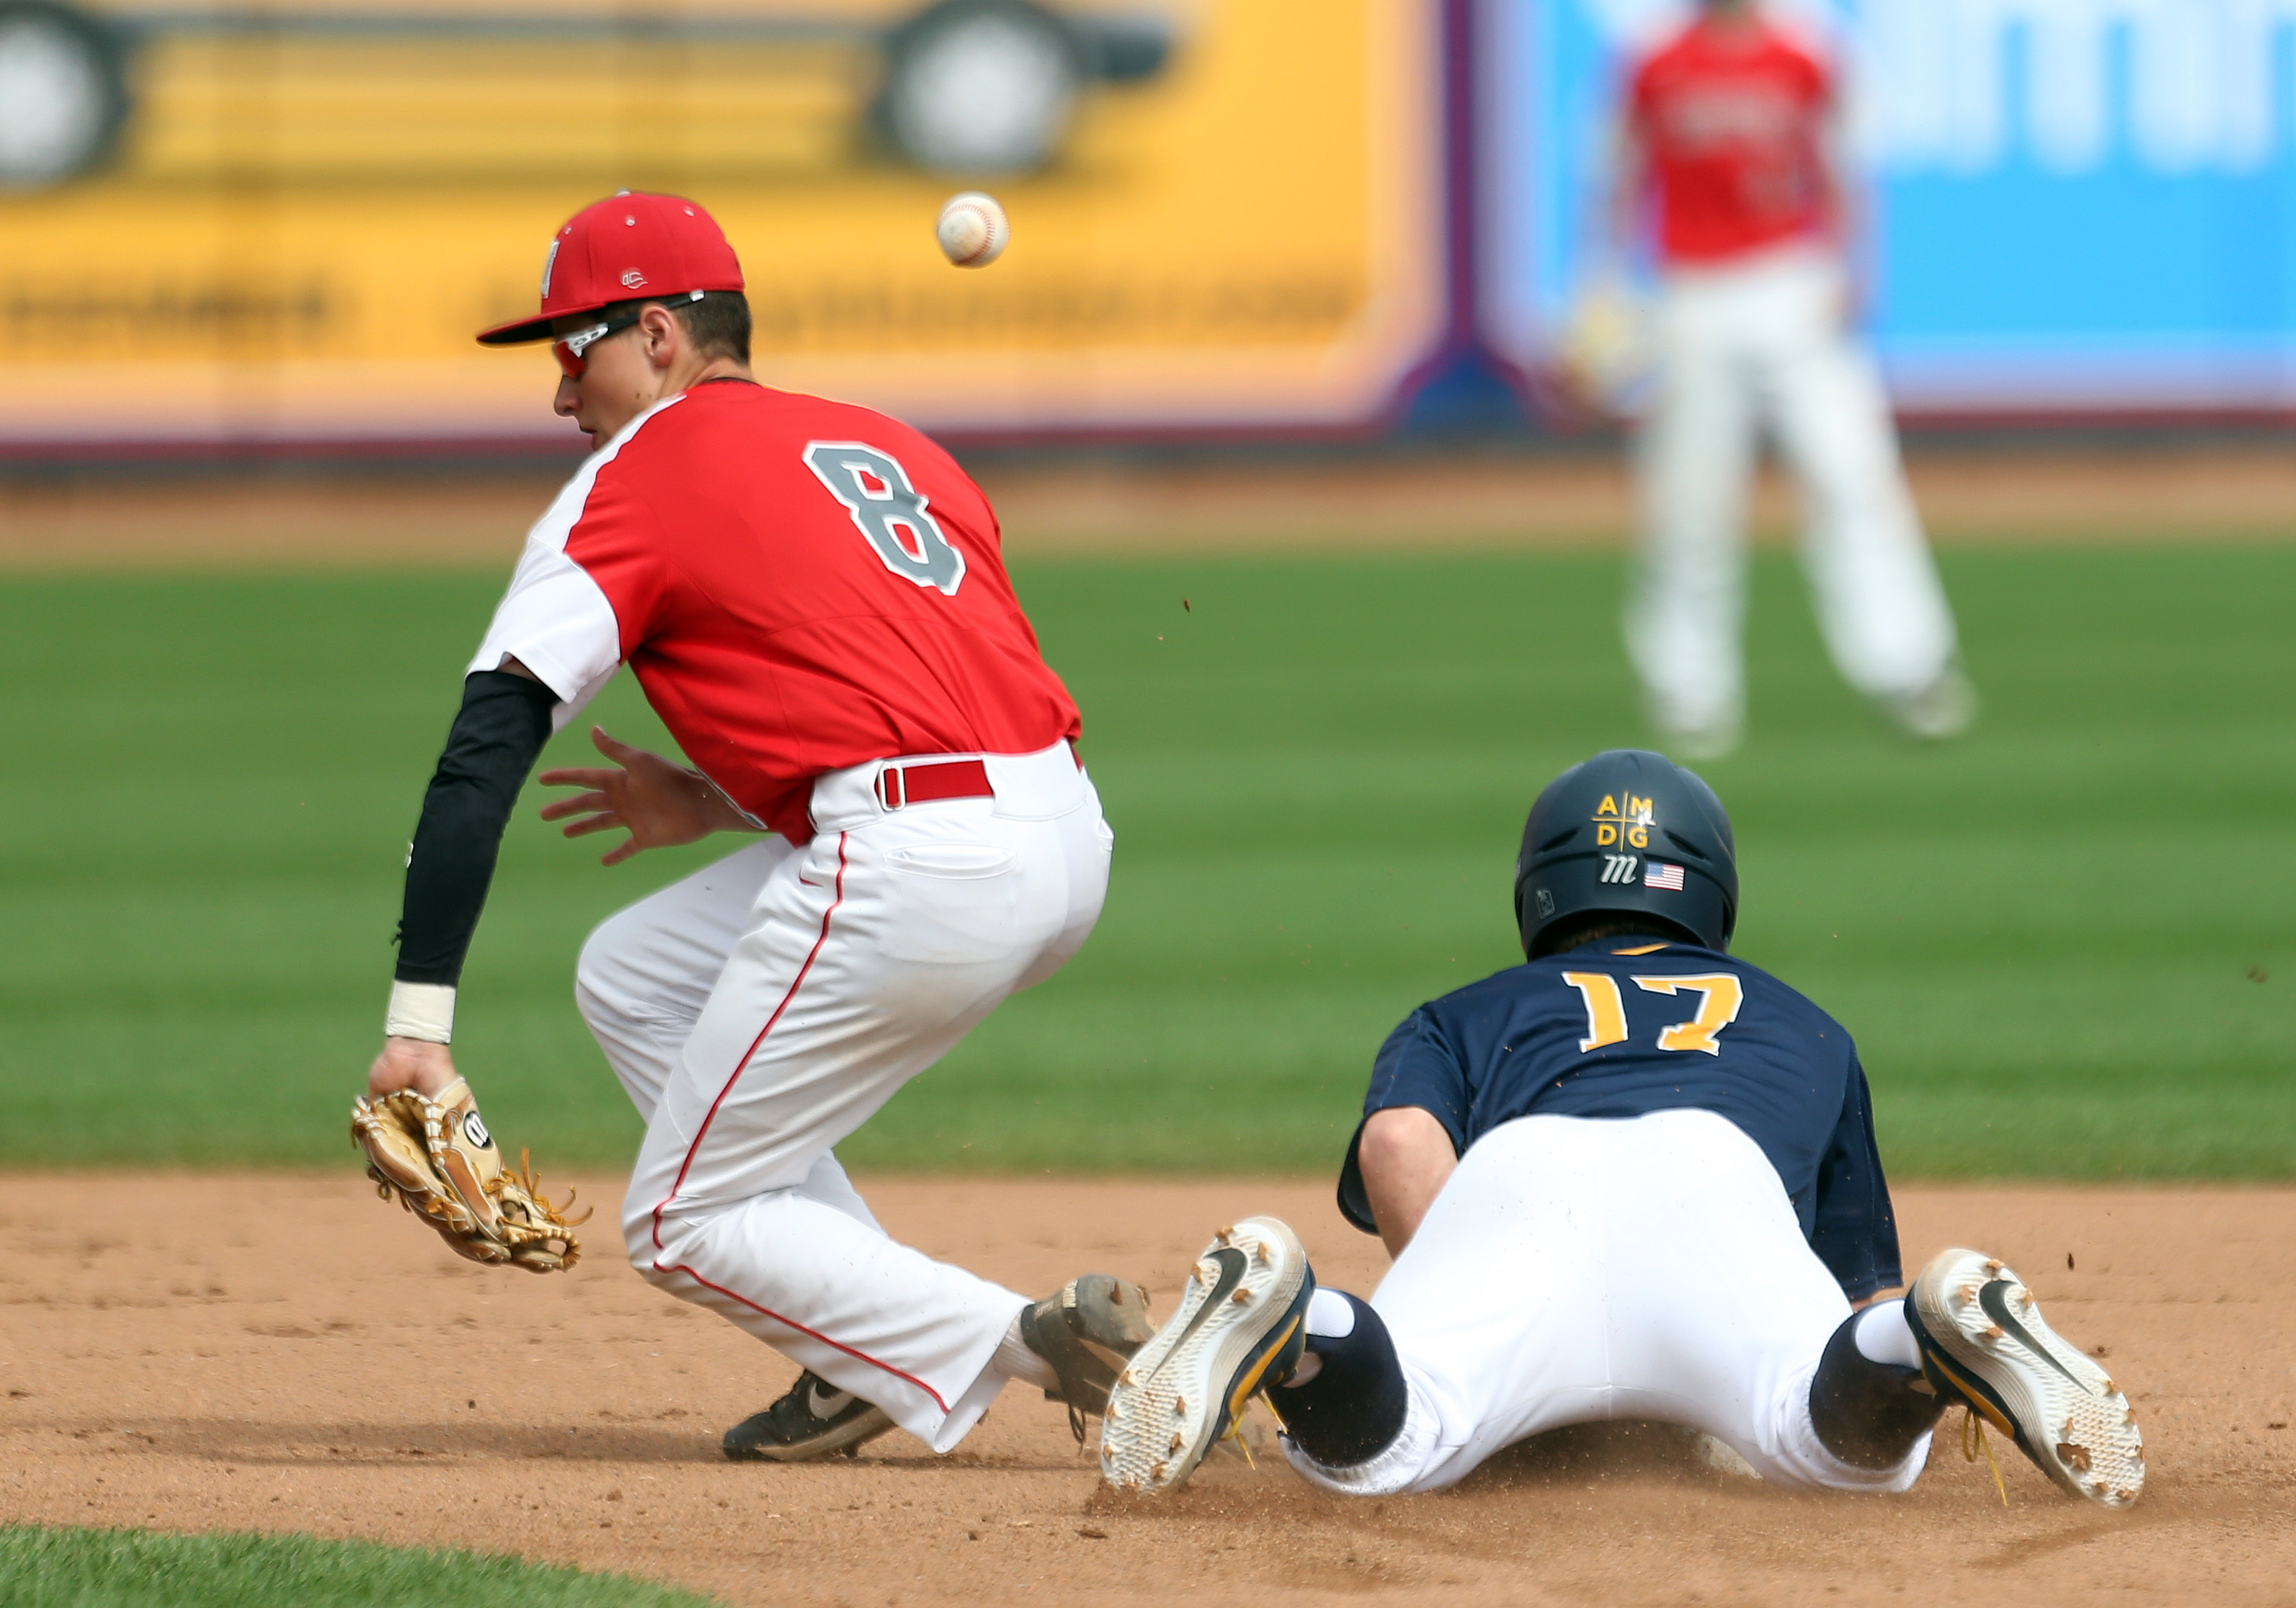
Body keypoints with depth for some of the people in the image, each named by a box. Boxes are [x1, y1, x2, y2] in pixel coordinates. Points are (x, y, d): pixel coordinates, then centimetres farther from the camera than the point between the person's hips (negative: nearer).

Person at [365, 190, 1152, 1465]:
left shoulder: (634, 478, 3)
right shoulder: (891, 447, 25)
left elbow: (484, 754, -7)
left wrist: (419, 1024, -10)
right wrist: (726, 805, 30)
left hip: (919, 879, -8)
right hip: (1070, 841, 8)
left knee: (685, 1225, 6)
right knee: (630, 977, 25)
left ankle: (1034, 1347, -11)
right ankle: (867, 1356, 17)